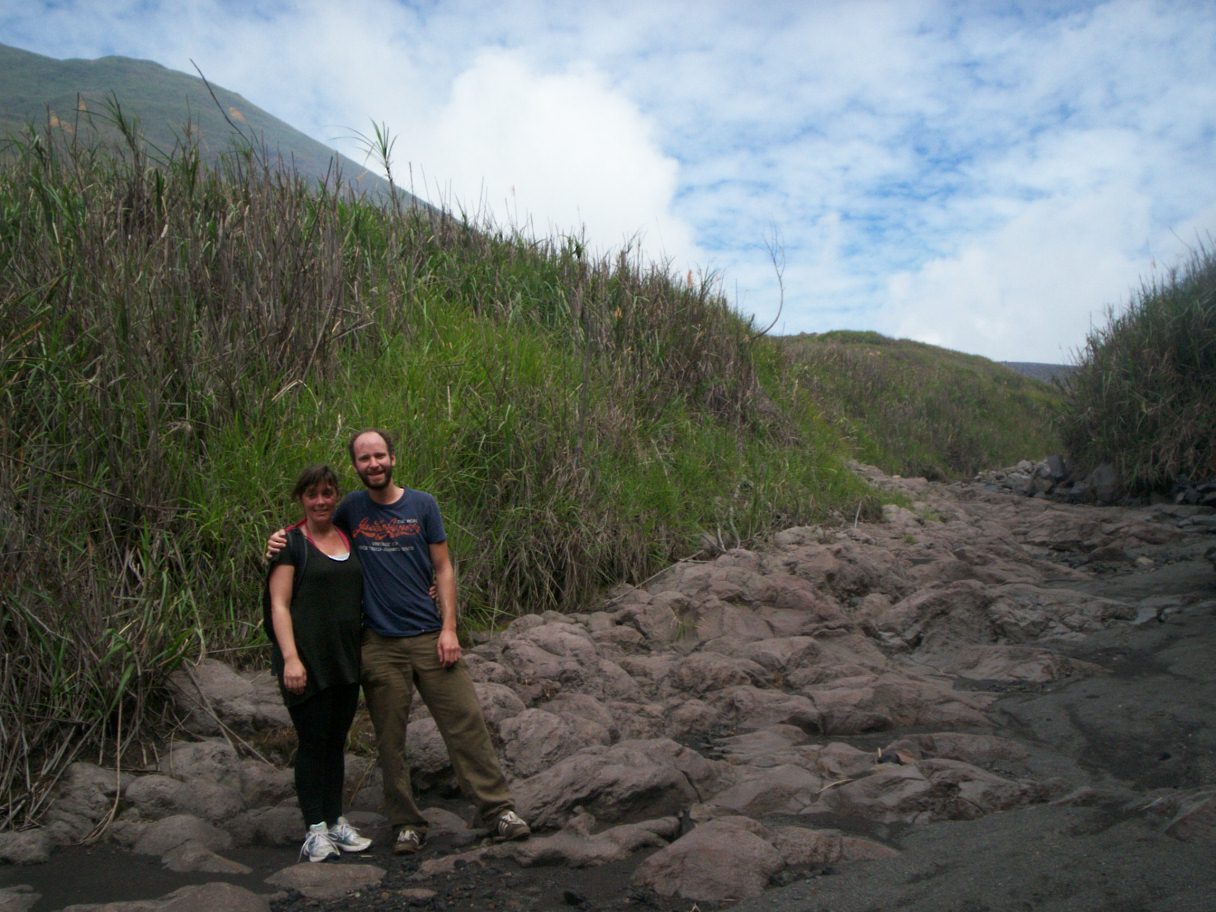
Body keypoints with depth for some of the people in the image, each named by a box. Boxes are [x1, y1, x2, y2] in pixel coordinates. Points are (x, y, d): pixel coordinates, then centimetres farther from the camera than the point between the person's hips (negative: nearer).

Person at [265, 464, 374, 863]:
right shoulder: (290, 543, -5)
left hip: (346, 659, 5)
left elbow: (360, 596, 21)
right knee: (312, 742, 0)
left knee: (337, 741, 12)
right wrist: (290, 657, -19)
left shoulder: (350, 539, 12)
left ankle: (335, 821, 23)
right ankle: (315, 829, 10)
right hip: (307, 661, -5)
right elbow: (279, 605, -9)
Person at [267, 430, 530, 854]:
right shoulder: (351, 508, 4)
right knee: (390, 739, 7)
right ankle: (407, 824, 21)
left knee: (466, 723, 0)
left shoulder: (422, 505, 2)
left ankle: (498, 810, 10)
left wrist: (448, 628, -5)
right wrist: (283, 537, 0)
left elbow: (443, 568, 2)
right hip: (380, 644, 1)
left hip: (429, 636, 0)